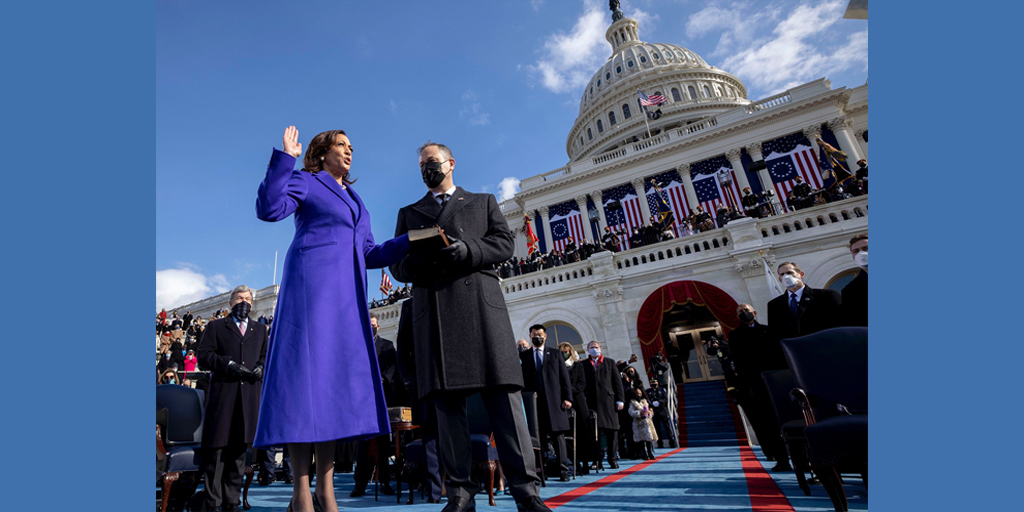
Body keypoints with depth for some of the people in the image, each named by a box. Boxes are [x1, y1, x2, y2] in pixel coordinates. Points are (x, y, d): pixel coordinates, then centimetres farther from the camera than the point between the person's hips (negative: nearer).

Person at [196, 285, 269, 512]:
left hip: (250, 396, 3)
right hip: (222, 394, -2)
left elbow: (267, 356, 17)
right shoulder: (216, 327, 11)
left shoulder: (260, 330, 21)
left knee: (239, 450, 7)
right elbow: (203, 355, 1)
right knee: (216, 448, -1)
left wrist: (260, 368, -4)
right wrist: (229, 364, -13)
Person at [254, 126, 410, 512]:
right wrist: (284, 158, -10)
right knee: (305, 369, -10)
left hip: (347, 294, 7)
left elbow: (369, 255, 20)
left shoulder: (354, 200, 27)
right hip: (311, 283, -6)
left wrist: (413, 239, 11)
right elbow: (268, 208, -8)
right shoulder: (305, 182, 11)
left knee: (338, 376, 0)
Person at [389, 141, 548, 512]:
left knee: (503, 394, -7)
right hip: (432, 310, 2)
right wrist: (420, 260, -8)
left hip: (481, 304, -1)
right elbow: (398, 265, 16)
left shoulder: (483, 201, 23)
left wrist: (466, 250, -11)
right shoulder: (409, 213, 27)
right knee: (446, 400, -1)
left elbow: (505, 243, 8)